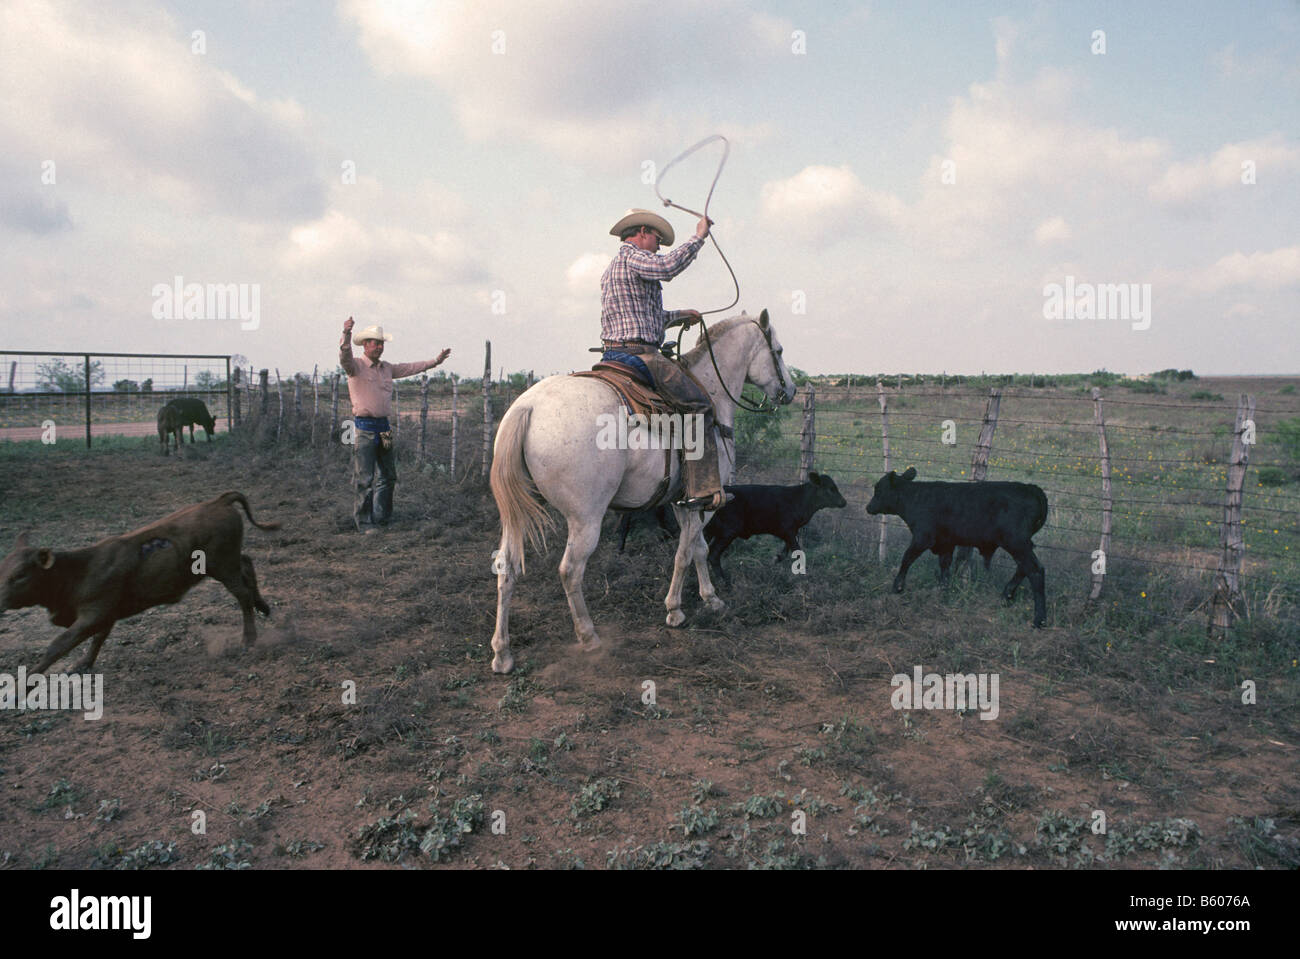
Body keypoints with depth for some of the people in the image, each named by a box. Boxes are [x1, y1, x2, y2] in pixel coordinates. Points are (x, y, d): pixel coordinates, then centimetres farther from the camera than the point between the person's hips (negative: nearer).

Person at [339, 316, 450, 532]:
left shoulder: (387, 368, 15)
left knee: (388, 475, 14)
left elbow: (410, 368, 25)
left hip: (383, 426, 7)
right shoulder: (356, 366, -6)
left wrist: (435, 361, 26)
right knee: (364, 479, -5)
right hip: (364, 427, -7)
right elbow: (345, 358, -27)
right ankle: (364, 522, 4)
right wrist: (346, 335, -44)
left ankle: (381, 517, 27)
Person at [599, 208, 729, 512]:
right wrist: (699, 237, -18)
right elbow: (668, 266, -27)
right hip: (640, 353, -10)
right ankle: (702, 490, -15)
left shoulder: (611, 269, 25)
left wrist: (677, 316, 28)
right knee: (700, 405, -9)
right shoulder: (634, 256, -6)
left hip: (612, 354, 11)